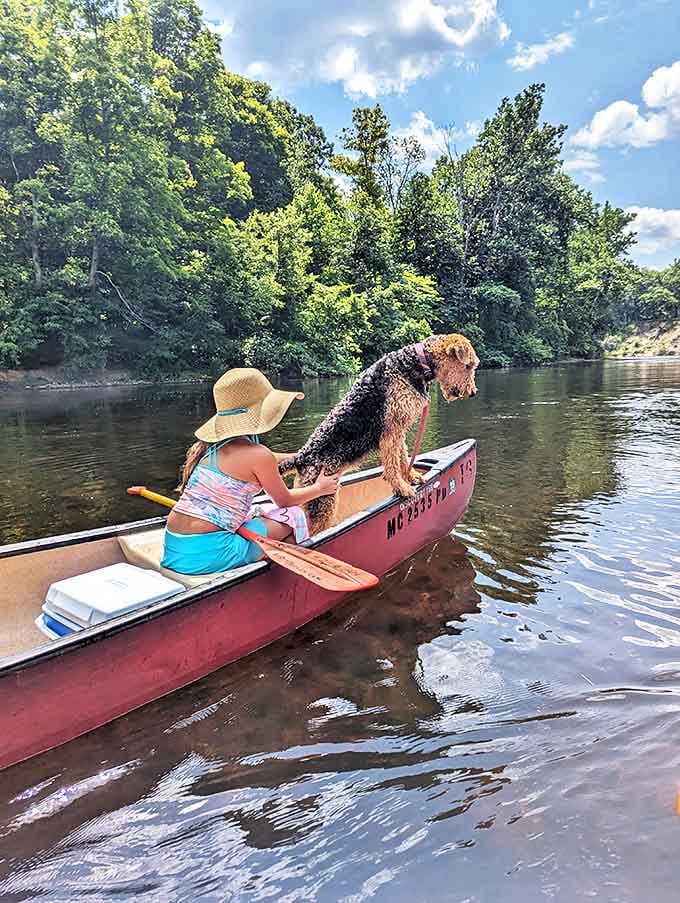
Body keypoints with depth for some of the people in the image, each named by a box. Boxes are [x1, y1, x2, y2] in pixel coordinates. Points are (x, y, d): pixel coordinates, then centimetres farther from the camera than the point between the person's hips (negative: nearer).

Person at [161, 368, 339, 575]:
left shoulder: (210, 443, 8)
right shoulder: (258, 455, -13)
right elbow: (285, 500, 5)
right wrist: (319, 488, 22)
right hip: (207, 554, -7)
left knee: (257, 512, 28)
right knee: (293, 515, 7)